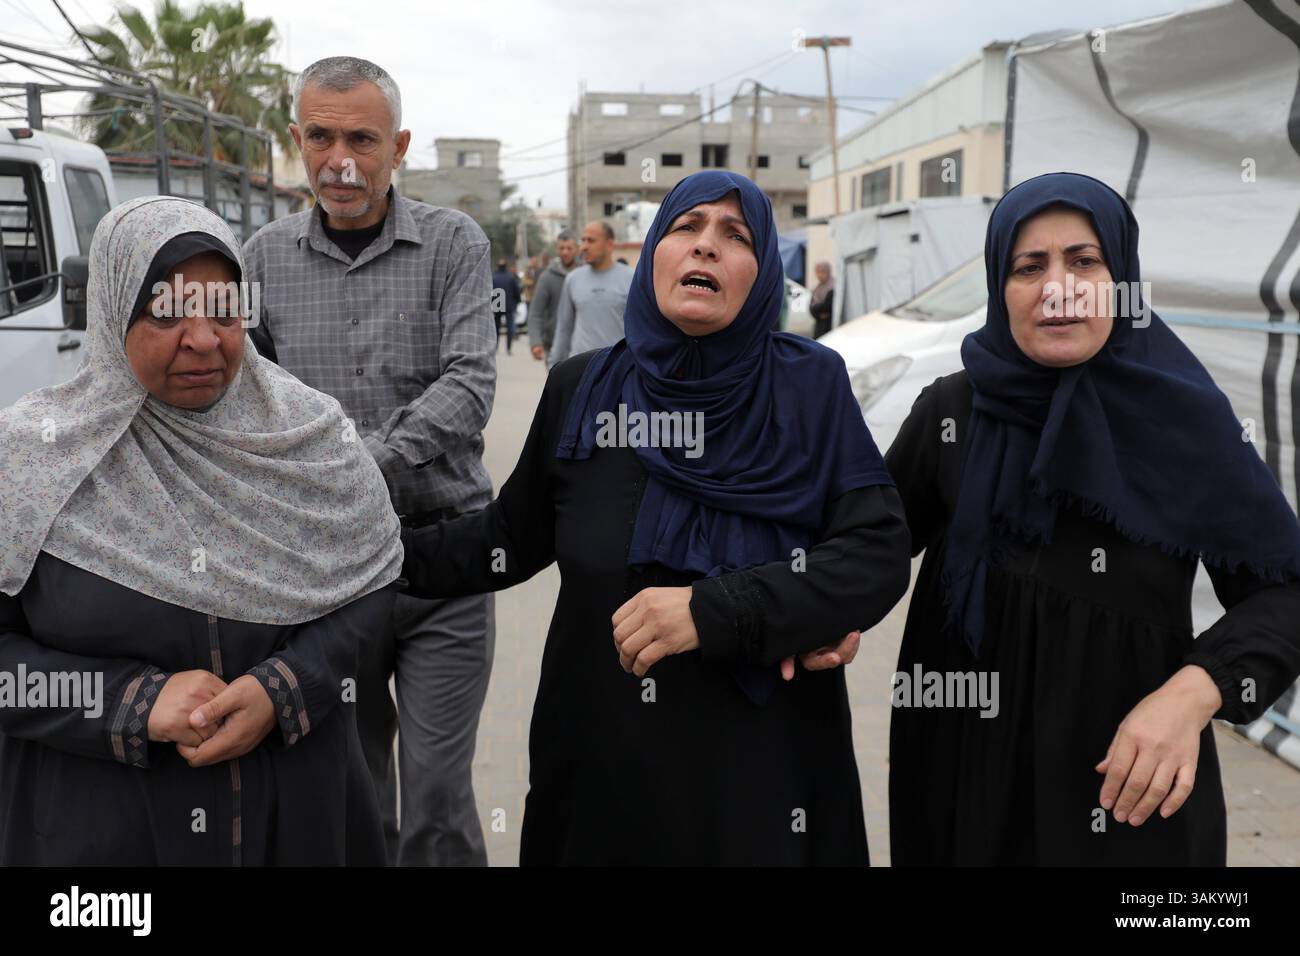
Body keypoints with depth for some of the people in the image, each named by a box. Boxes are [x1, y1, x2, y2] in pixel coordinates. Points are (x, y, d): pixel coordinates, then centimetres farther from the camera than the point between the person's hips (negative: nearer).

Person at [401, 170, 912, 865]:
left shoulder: (810, 385, -8)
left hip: (762, 764, -1)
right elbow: (515, 533, 9)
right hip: (602, 759, 2)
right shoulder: (581, 389, -3)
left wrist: (712, 610, -25)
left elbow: (879, 557, -14)